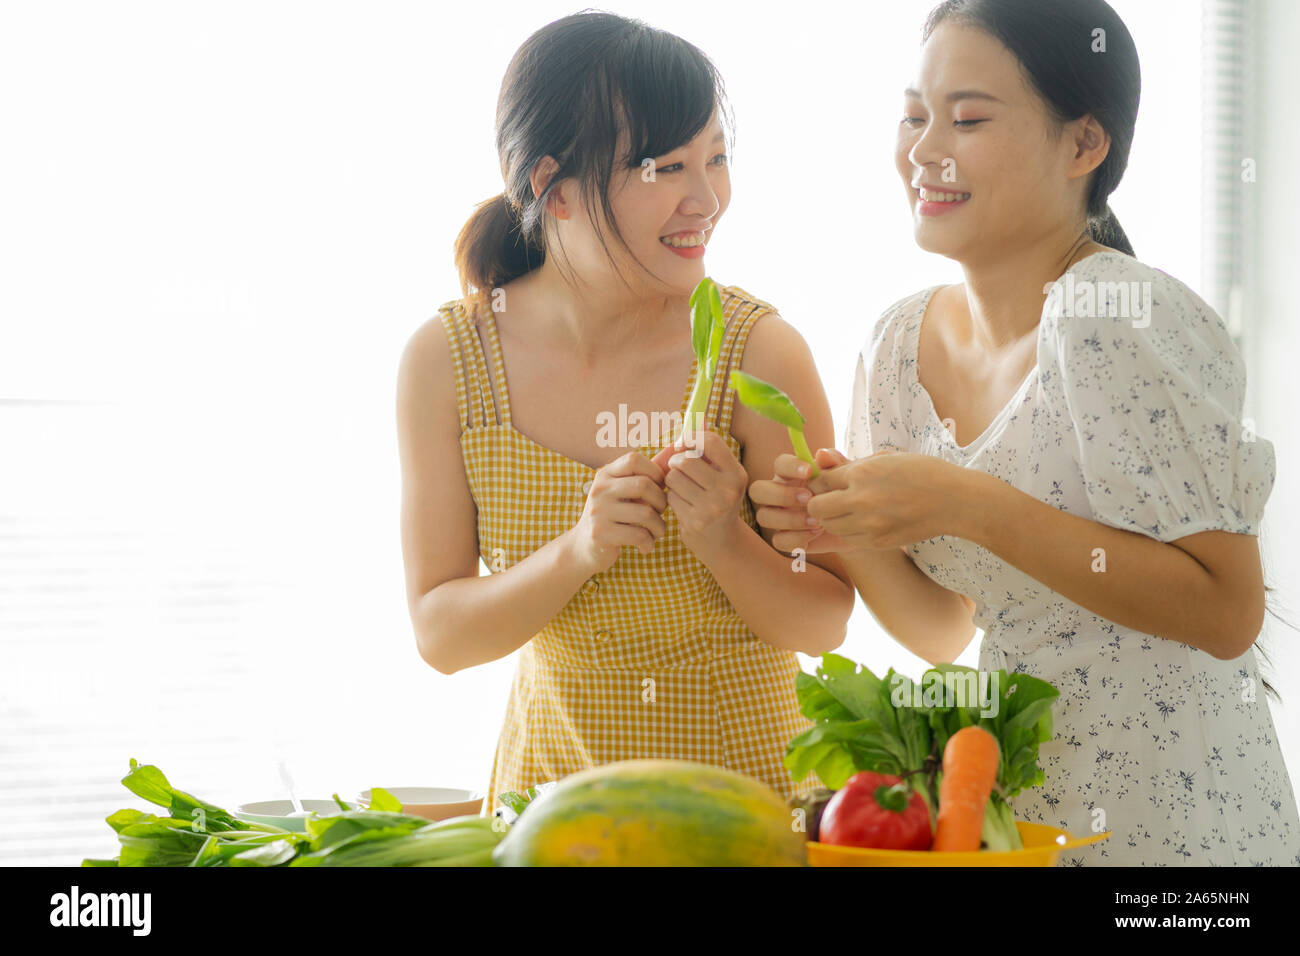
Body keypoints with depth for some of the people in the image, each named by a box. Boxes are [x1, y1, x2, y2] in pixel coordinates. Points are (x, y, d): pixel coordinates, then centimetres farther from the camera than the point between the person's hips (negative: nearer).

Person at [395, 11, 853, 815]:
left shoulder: (760, 351, -12)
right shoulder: (446, 359, -8)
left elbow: (825, 624, -6)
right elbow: (440, 635, -6)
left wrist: (723, 540, -24)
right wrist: (579, 552, -22)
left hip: (750, 773, -1)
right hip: (556, 773, 2)